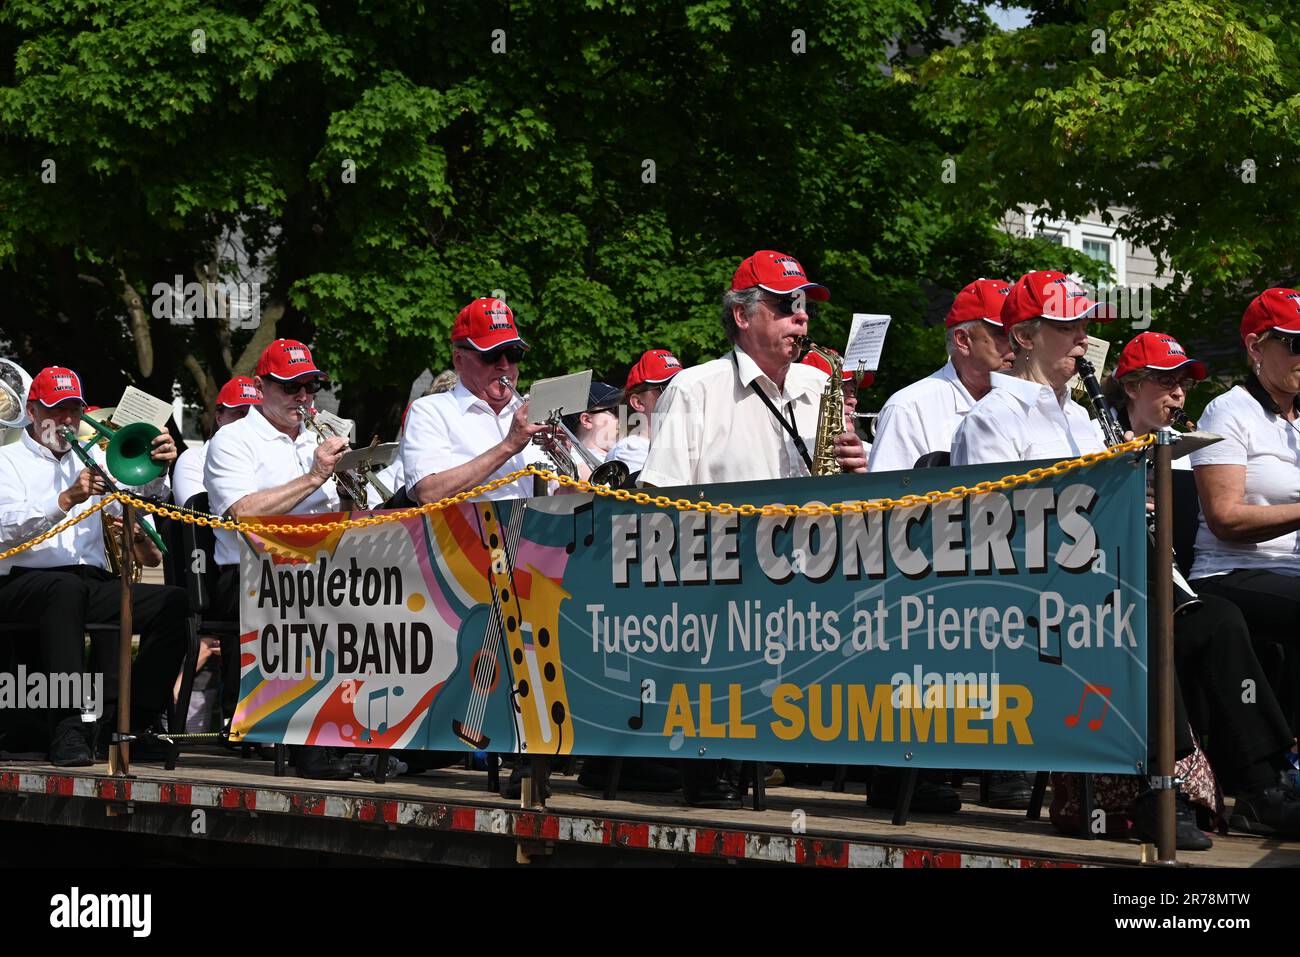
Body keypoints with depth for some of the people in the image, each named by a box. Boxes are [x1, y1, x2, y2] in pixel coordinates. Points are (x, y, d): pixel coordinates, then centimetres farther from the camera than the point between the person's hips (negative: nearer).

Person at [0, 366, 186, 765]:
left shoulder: (92, 459, 25)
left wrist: (157, 471, -13)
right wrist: (67, 500, -24)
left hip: (92, 582, 5)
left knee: (176, 603, -18)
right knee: (67, 588, -40)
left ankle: (127, 723, -16)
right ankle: (68, 730, -40)